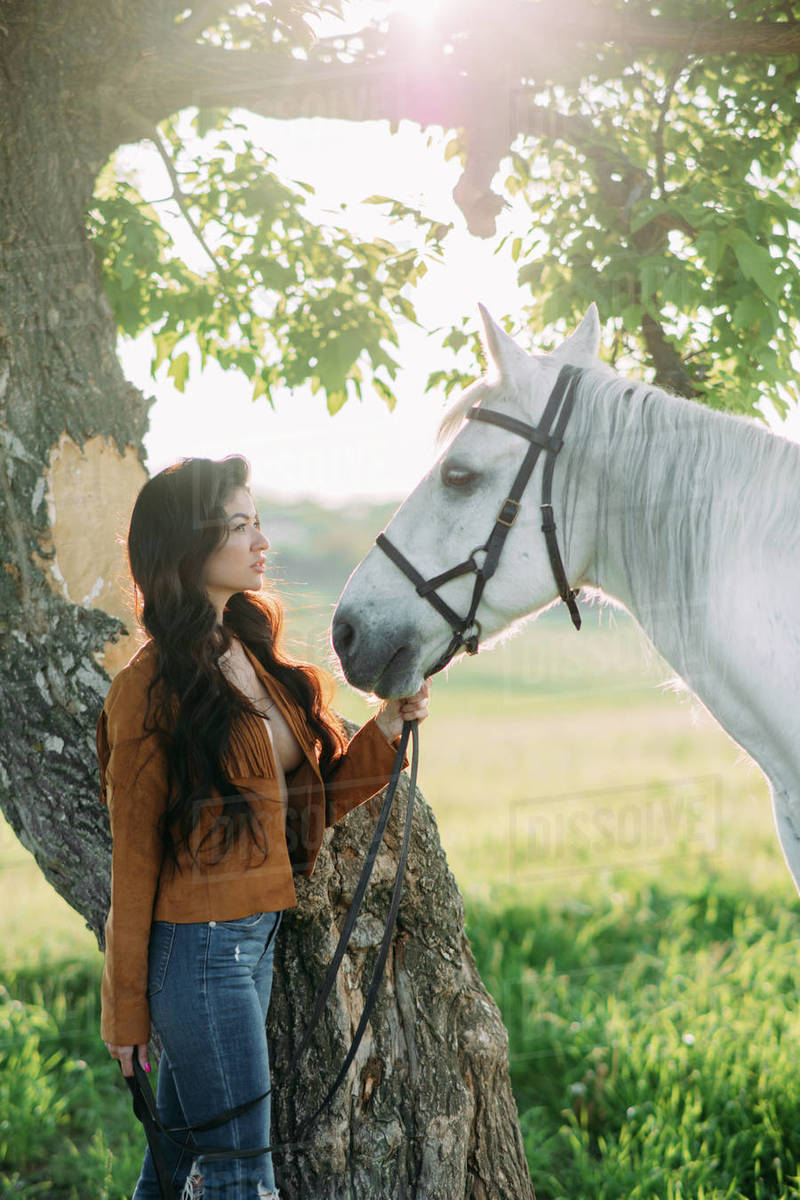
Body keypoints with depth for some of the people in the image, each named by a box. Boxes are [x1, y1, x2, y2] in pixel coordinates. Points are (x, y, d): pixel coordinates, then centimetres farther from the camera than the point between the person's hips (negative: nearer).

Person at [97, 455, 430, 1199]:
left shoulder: (252, 656, 10)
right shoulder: (151, 689, -13)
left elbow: (309, 802, 13)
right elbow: (134, 853, -10)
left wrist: (388, 727, -1)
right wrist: (126, 1008, -7)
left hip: (258, 937, 7)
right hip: (198, 947, -7)